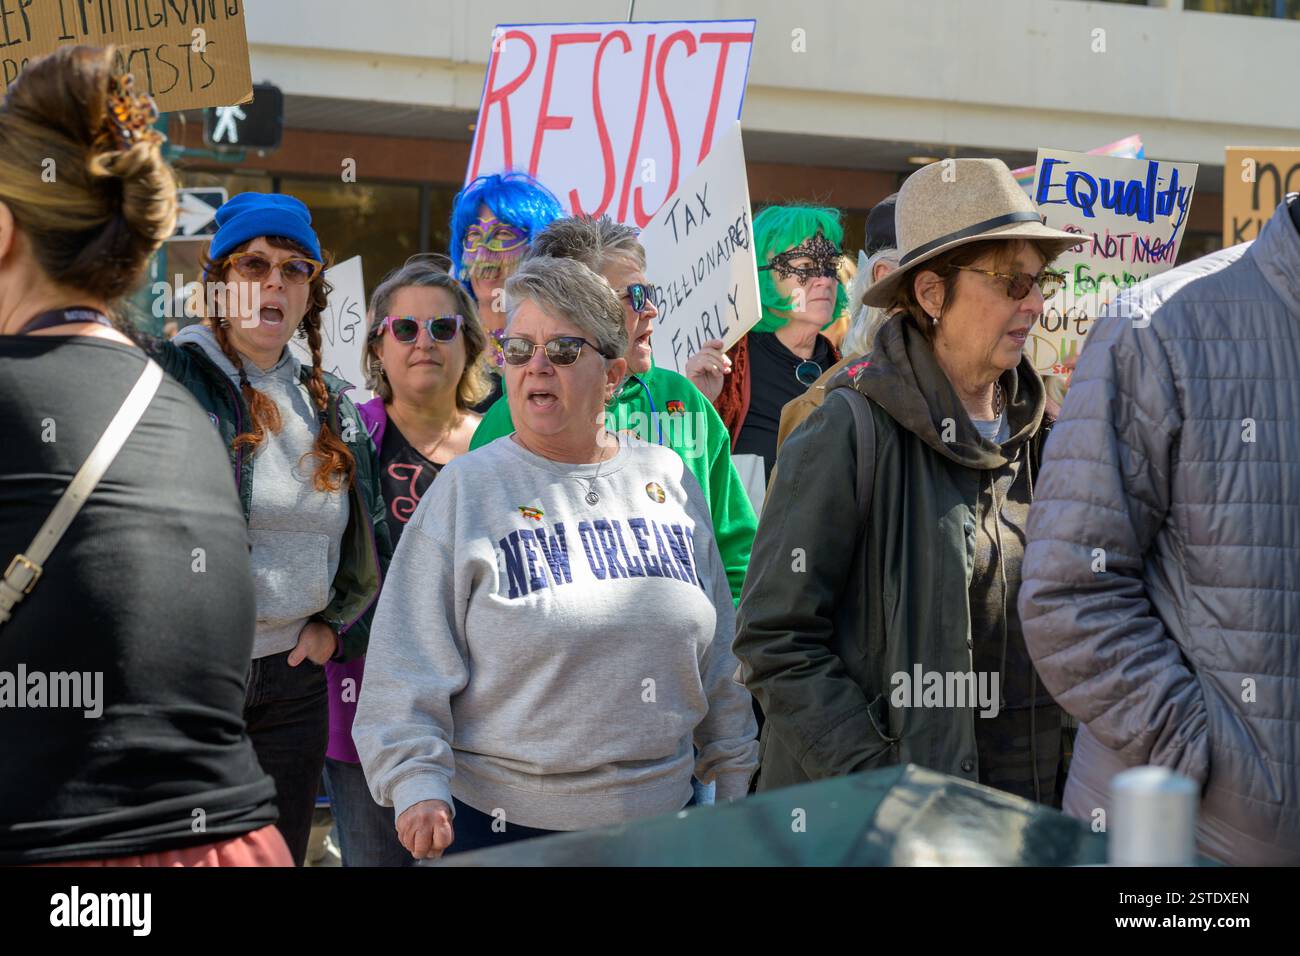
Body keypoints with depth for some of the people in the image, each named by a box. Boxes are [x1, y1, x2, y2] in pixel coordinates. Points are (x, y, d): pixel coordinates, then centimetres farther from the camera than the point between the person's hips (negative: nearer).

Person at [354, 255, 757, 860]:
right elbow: (408, 664, -8)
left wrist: (733, 781, 13)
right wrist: (418, 785, -18)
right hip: (501, 824, -3)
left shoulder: (669, 480, 6)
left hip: (659, 813, 3)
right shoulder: (467, 488, -4)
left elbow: (719, 657, 12)